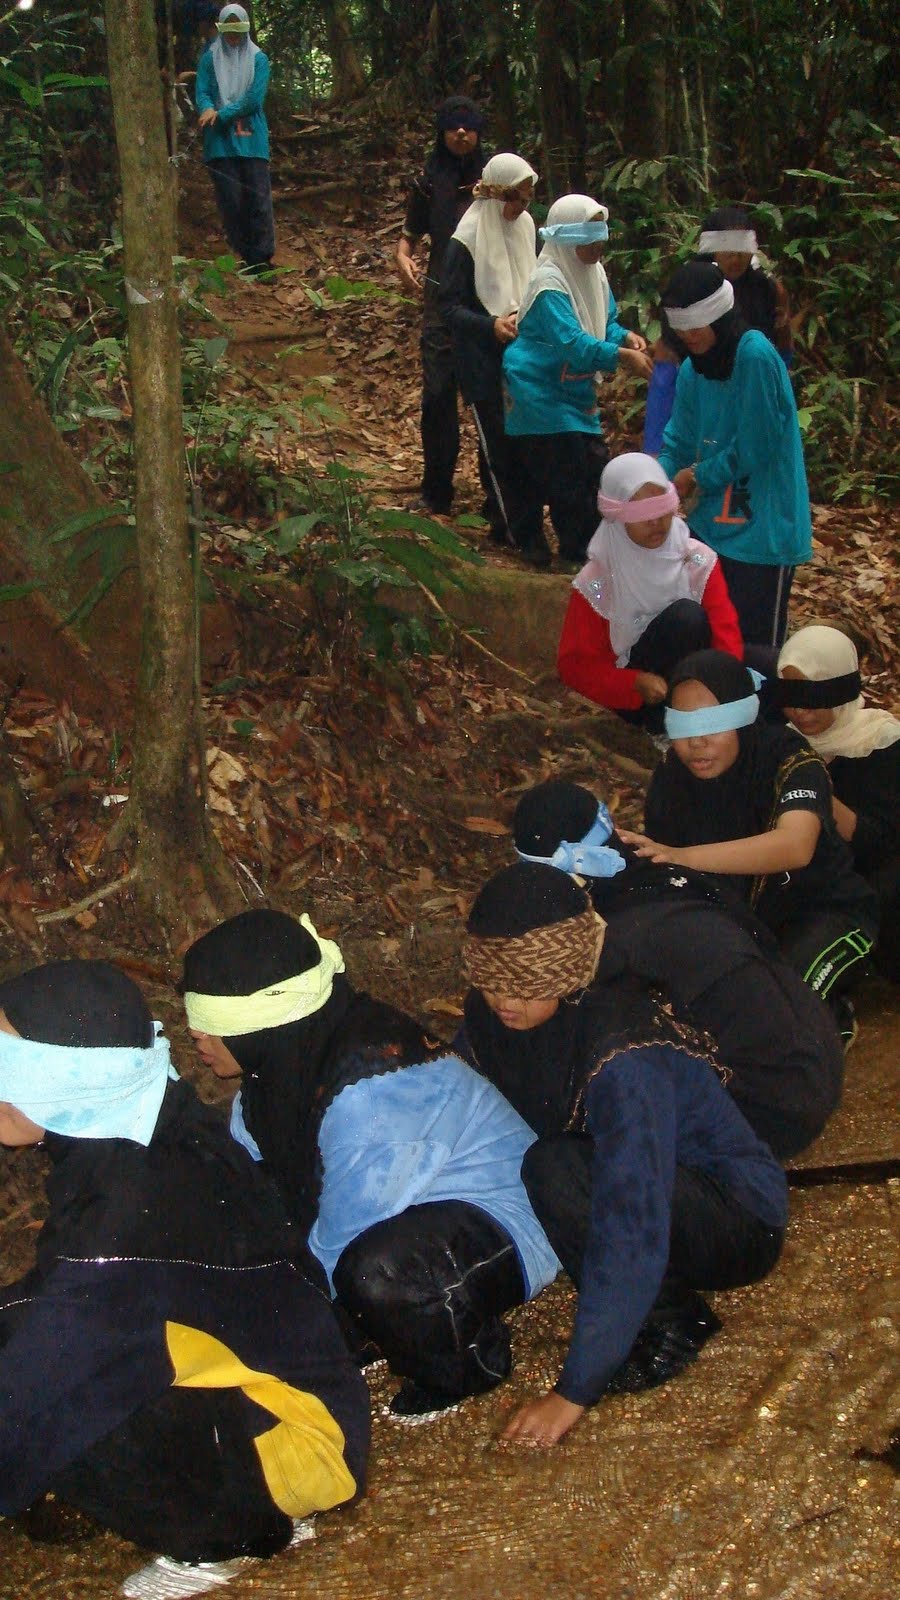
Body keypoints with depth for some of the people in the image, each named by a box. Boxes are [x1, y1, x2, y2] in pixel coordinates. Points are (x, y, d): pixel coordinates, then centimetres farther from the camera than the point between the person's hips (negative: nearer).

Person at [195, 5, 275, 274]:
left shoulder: (258, 59, 4)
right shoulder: (209, 58, 8)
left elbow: (254, 99, -7)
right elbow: (202, 93, 2)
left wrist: (221, 115, -14)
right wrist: (208, 109, -22)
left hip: (252, 139, -1)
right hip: (220, 141, 1)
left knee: (258, 197, -6)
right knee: (230, 199, 0)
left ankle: (261, 257, -4)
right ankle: (243, 255, 8)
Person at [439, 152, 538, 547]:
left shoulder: (524, 227, 5)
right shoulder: (466, 242, -13)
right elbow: (450, 306, -12)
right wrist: (491, 325, -26)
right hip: (483, 360, -6)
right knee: (496, 442, -1)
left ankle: (507, 515, 19)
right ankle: (509, 526, 8)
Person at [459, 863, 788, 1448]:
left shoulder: (623, 1055, -34)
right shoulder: (493, 1015, -12)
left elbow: (630, 1232, -36)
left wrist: (574, 1392, -33)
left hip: (740, 1225, -8)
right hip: (655, 1185, 8)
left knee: (557, 1172, -30)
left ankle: (669, 1325, -9)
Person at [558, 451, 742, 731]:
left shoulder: (698, 561, -6)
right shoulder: (596, 582, -13)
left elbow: (726, 633, -11)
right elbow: (575, 665, -11)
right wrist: (638, 683, -27)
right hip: (635, 696, -3)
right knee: (685, 616, -30)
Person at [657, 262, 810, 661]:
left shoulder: (756, 357, -19)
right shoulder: (693, 368, 4)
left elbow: (755, 448, -19)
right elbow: (679, 441, 9)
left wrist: (698, 477, -8)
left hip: (761, 527, -8)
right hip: (712, 523, 8)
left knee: (755, 647, 1)